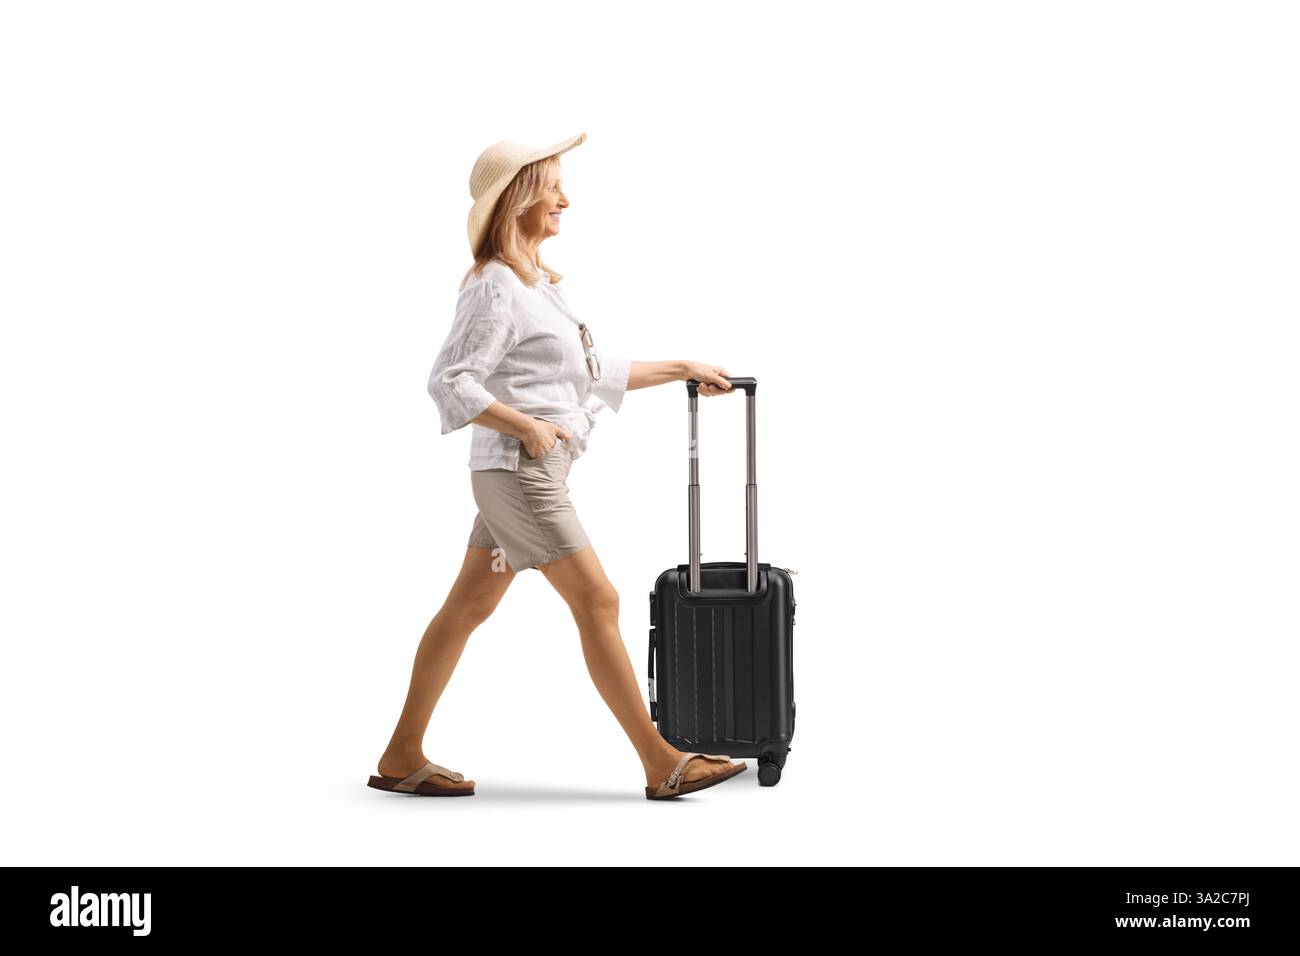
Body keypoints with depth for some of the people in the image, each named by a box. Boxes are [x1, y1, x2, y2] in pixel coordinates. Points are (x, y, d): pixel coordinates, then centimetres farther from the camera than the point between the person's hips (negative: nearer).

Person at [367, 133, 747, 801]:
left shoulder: (535, 282, 17)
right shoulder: (496, 286, -13)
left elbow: (598, 372, 23)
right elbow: (449, 382, -19)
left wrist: (679, 369, 23)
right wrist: (527, 427, -21)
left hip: (530, 471, 10)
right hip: (519, 471, -10)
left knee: (468, 607, 11)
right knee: (598, 602, -6)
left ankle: (402, 758, 19)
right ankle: (662, 766, 1)